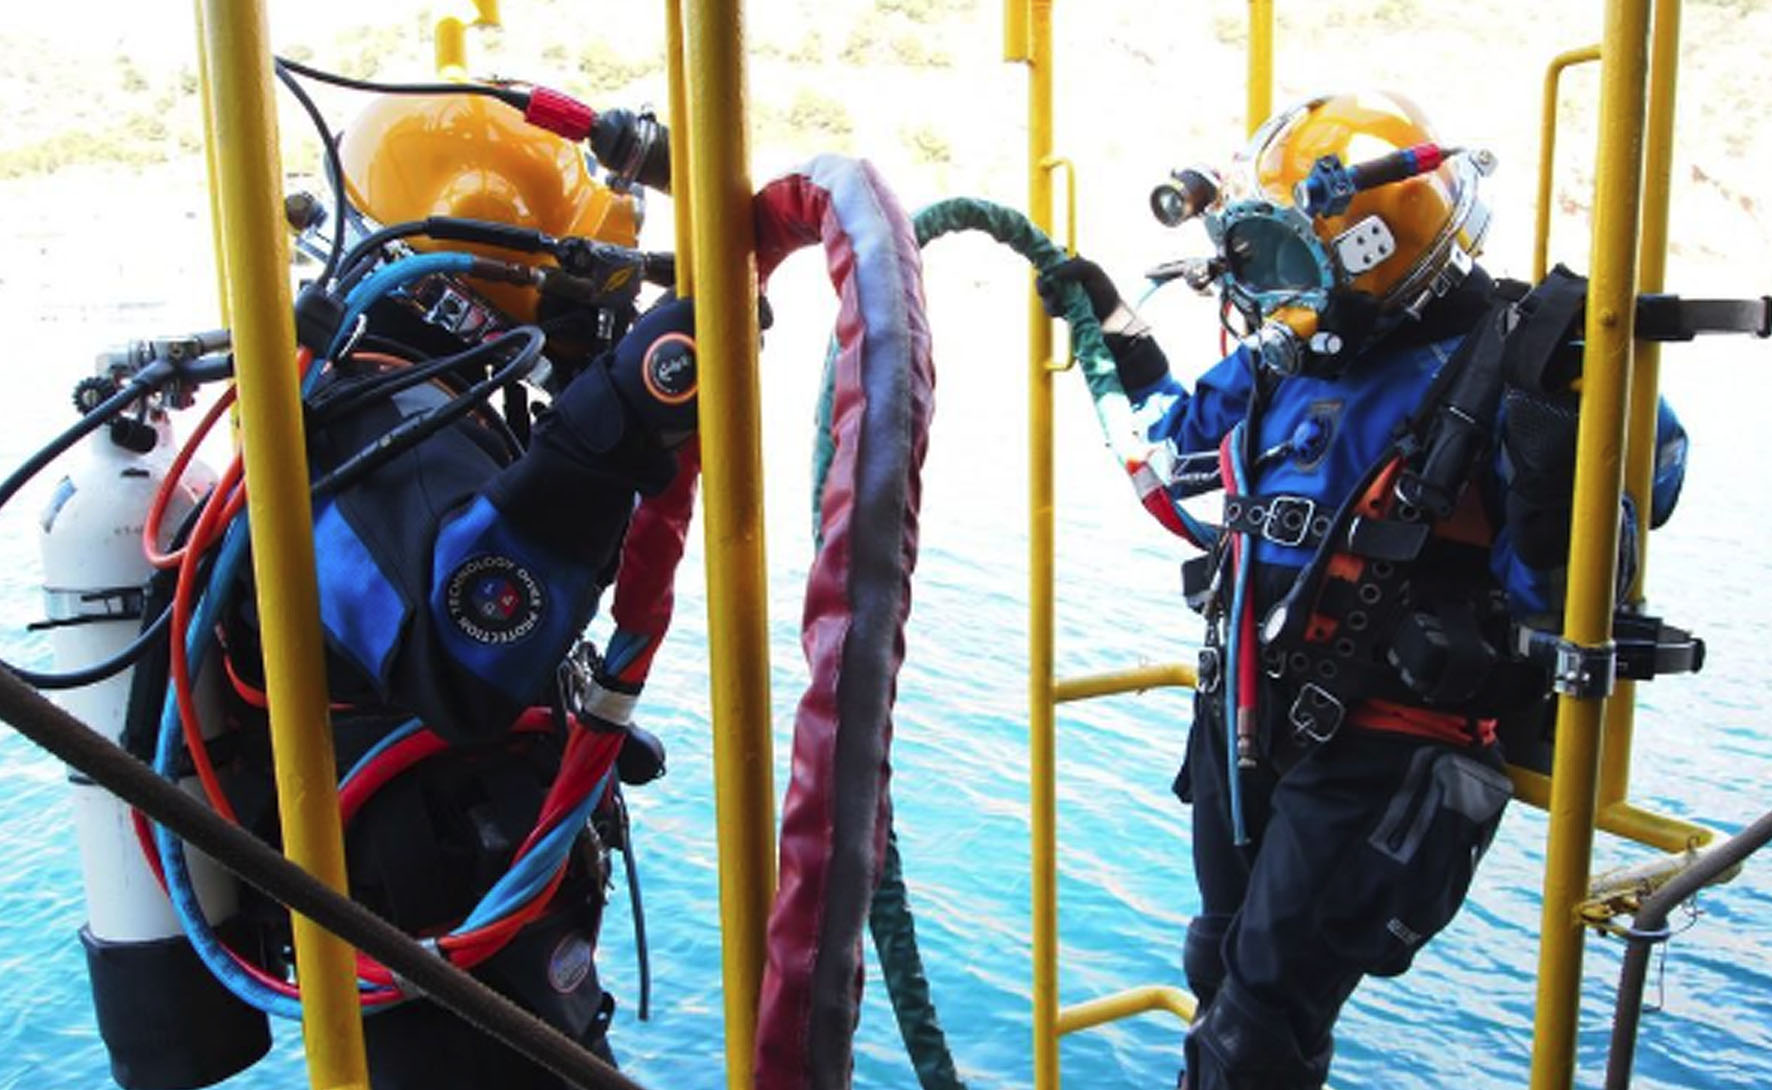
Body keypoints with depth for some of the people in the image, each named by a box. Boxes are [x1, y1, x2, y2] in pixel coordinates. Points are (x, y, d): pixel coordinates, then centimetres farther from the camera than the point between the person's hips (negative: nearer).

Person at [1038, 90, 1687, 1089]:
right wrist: (1112, 323, 21)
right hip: (1243, 728, 7)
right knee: (1221, 973, 26)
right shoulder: (1284, 357, 1)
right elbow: (1188, 443, 20)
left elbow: (1555, 588, -18)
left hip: (1376, 762, -7)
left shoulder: (1497, 373, -19)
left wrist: (1555, 438, -33)